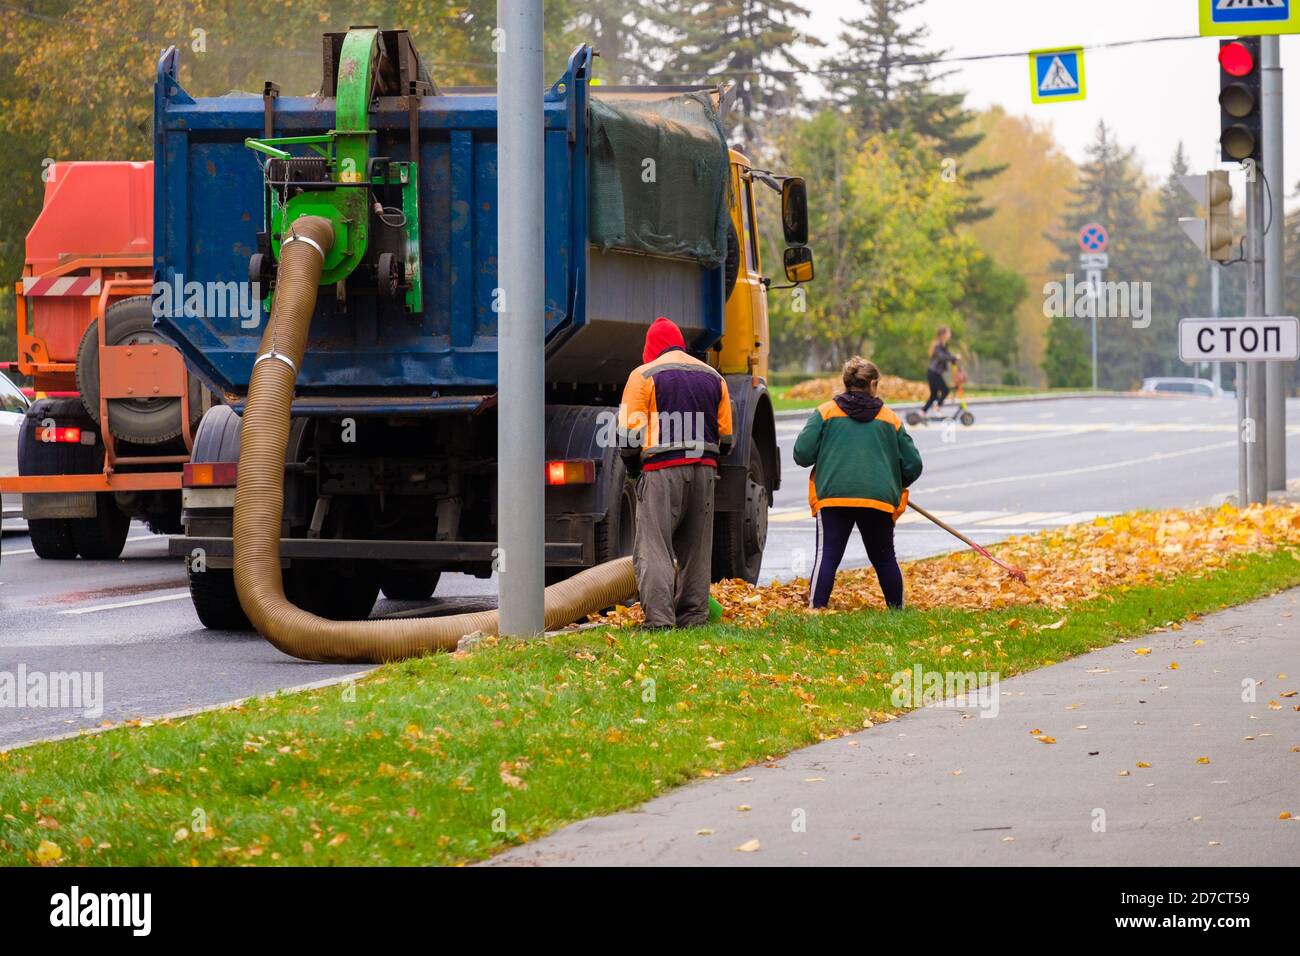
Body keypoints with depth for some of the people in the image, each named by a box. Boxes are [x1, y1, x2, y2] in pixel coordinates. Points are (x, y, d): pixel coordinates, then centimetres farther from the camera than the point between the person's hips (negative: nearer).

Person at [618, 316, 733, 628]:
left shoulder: (644, 375, -1)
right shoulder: (713, 377, 16)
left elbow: (630, 432, -5)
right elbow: (726, 436, 17)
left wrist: (634, 467, 10)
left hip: (662, 470, -5)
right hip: (704, 471, 5)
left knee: (653, 547, -6)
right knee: (695, 549, 12)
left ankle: (659, 617, -17)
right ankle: (693, 615, 12)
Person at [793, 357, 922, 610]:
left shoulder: (825, 412, 8)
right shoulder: (890, 419, 14)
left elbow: (802, 454, 1)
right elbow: (913, 465, 15)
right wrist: (897, 485, 35)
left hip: (833, 495, -2)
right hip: (880, 499, 2)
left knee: (827, 556, -5)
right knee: (884, 559, 16)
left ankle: (816, 608, -16)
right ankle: (896, 609, 24)